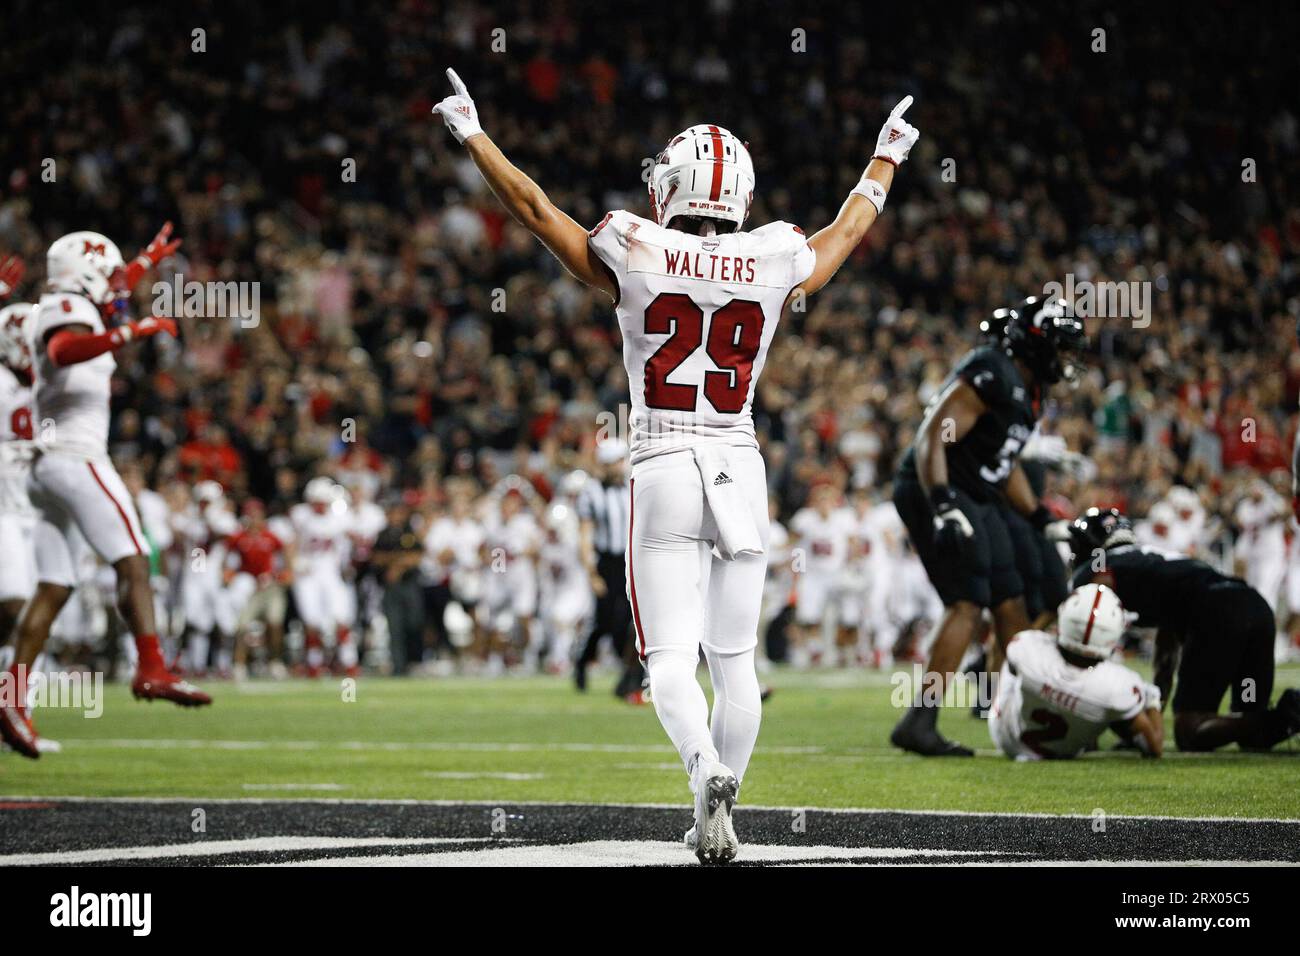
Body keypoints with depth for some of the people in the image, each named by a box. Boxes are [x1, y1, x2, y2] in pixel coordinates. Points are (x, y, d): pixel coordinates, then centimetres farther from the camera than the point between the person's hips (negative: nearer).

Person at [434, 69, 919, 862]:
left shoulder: (635, 257, -5)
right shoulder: (775, 266, 1)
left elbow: (535, 207, 7)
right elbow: (850, 229, 22)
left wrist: (472, 134, 21)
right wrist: (887, 157, 40)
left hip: (664, 470, -2)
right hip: (740, 470, 2)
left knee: (671, 657, -5)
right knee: (735, 657, 11)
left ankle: (707, 771, -31)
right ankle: (721, 818, 12)